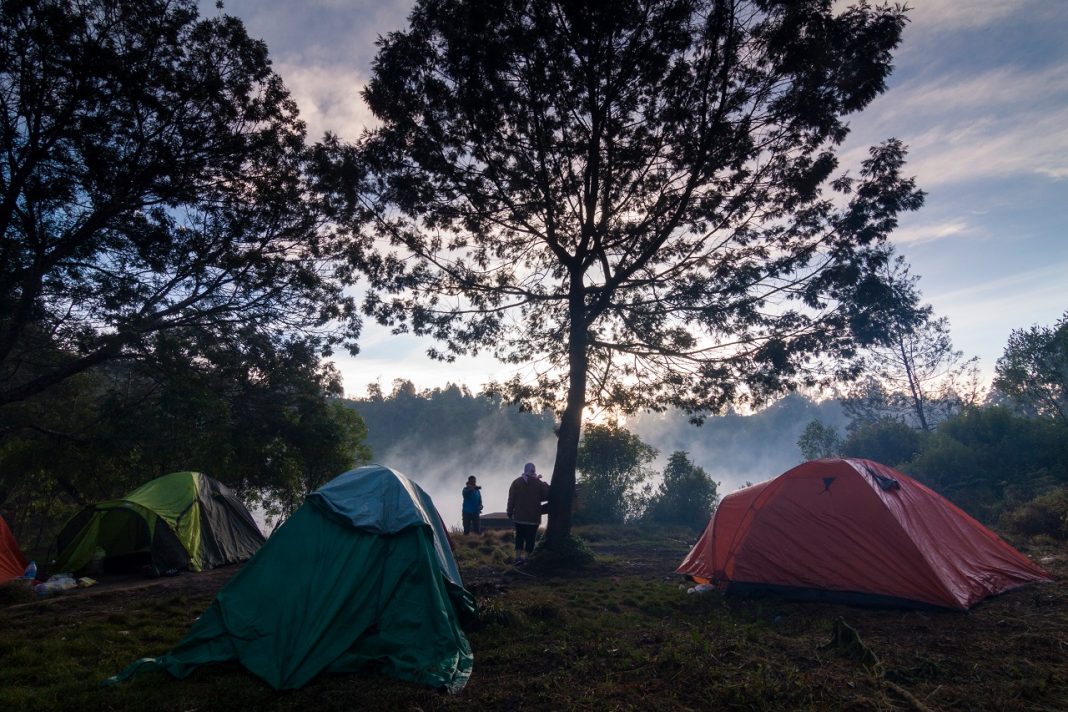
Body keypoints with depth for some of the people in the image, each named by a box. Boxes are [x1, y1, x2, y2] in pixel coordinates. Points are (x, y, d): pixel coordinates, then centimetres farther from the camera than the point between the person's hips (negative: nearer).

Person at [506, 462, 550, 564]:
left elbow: (511, 499, 1)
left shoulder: (517, 482, 1)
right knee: (530, 539, 3)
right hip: (533, 517, -3)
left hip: (519, 516, 3)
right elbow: (547, 496, -4)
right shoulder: (538, 483, -5)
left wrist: (510, 513, 7)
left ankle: (518, 557, 11)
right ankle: (525, 557, -3)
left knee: (519, 537, 14)